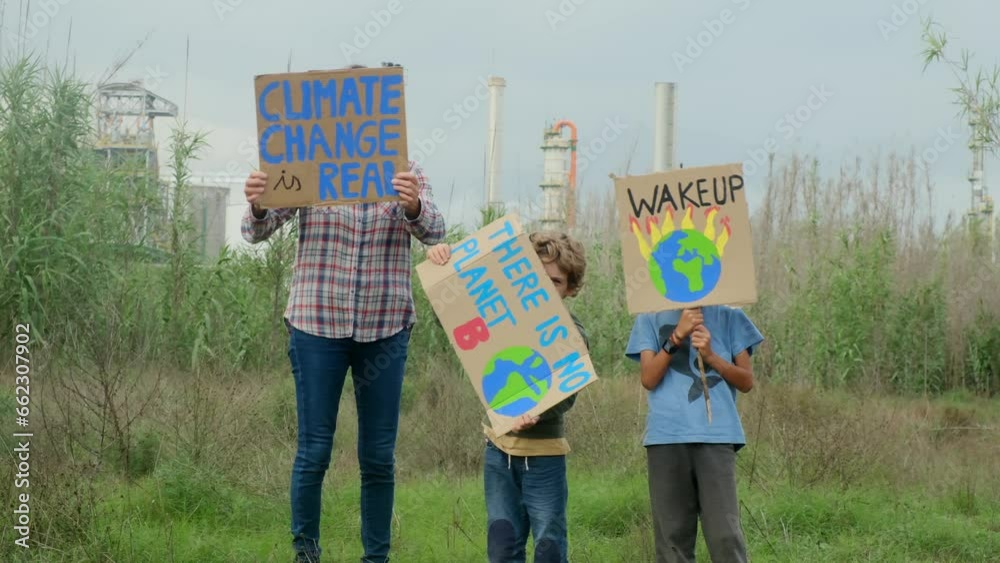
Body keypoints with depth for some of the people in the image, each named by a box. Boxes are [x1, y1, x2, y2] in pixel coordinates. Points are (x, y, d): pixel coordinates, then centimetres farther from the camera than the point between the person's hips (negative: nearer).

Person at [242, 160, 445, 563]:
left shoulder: (404, 175, 3)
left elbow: (433, 232, -13)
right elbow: (257, 231, -6)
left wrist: (413, 205, -36)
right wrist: (256, 205, -30)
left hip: (385, 330, 1)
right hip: (317, 326, -1)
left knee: (379, 456, 6)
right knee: (314, 451, 1)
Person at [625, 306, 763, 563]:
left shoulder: (729, 317, 13)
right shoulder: (649, 319, 14)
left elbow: (746, 381, 10)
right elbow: (648, 379, 1)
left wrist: (710, 355, -6)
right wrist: (677, 336, -10)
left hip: (717, 435, -1)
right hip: (666, 436, 1)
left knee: (724, 534, -10)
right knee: (671, 535, 1)